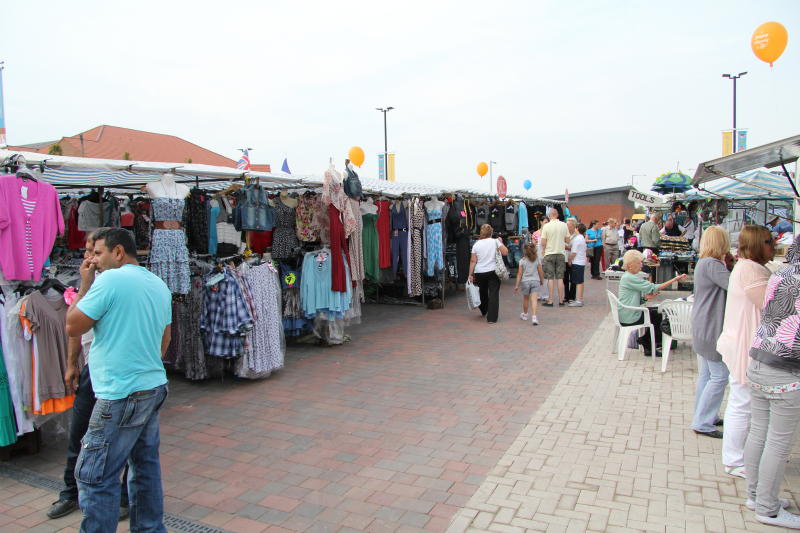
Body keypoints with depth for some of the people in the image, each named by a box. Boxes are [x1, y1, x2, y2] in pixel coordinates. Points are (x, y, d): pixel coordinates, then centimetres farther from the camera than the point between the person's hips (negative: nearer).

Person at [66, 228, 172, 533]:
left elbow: (73, 328, -7)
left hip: (121, 394, -9)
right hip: (154, 388, 9)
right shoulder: (159, 285, 11)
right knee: (146, 466, 18)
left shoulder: (110, 280, -14)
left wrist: (85, 284, 1)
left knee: (95, 477, 1)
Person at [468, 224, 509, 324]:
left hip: (479, 273, 3)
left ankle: (484, 311, 44)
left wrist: (470, 274, 2)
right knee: (493, 294, 0)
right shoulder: (495, 241, -2)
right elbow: (505, 252, -6)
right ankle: (492, 318, -5)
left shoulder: (476, 245, 2)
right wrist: (501, 242, 9)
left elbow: (473, 261, -2)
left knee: (482, 292, 22)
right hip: (493, 272, -3)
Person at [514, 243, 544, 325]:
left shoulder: (522, 261, -4)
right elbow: (541, 272, 5)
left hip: (525, 281, 0)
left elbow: (520, 274, -4)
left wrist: (517, 285, 0)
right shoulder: (537, 260, 0)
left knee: (526, 298, 18)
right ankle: (534, 316, -22)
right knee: (534, 299, -7)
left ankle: (525, 314, 36)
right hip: (535, 281, 0)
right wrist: (542, 280, 22)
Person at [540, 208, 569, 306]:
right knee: (560, 278, 7)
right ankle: (561, 300, 11)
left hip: (549, 254, -2)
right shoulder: (564, 225, -1)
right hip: (560, 254, 3)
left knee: (550, 278, 1)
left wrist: (543, 249, 10)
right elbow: (566, 240, 6)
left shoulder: (546, 226, -10)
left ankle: (550, 301, 2)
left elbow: (543, 242, -10)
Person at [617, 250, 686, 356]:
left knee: (658, 311, 15)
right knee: (658, 315, 5)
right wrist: (675, 280, -20)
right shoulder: (629, 278, -20)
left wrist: (645, 297, -4)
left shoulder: (629, 277, 13)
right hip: (629, 318, -9)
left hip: (628, 314, 9)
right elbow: (653, 288, -21)